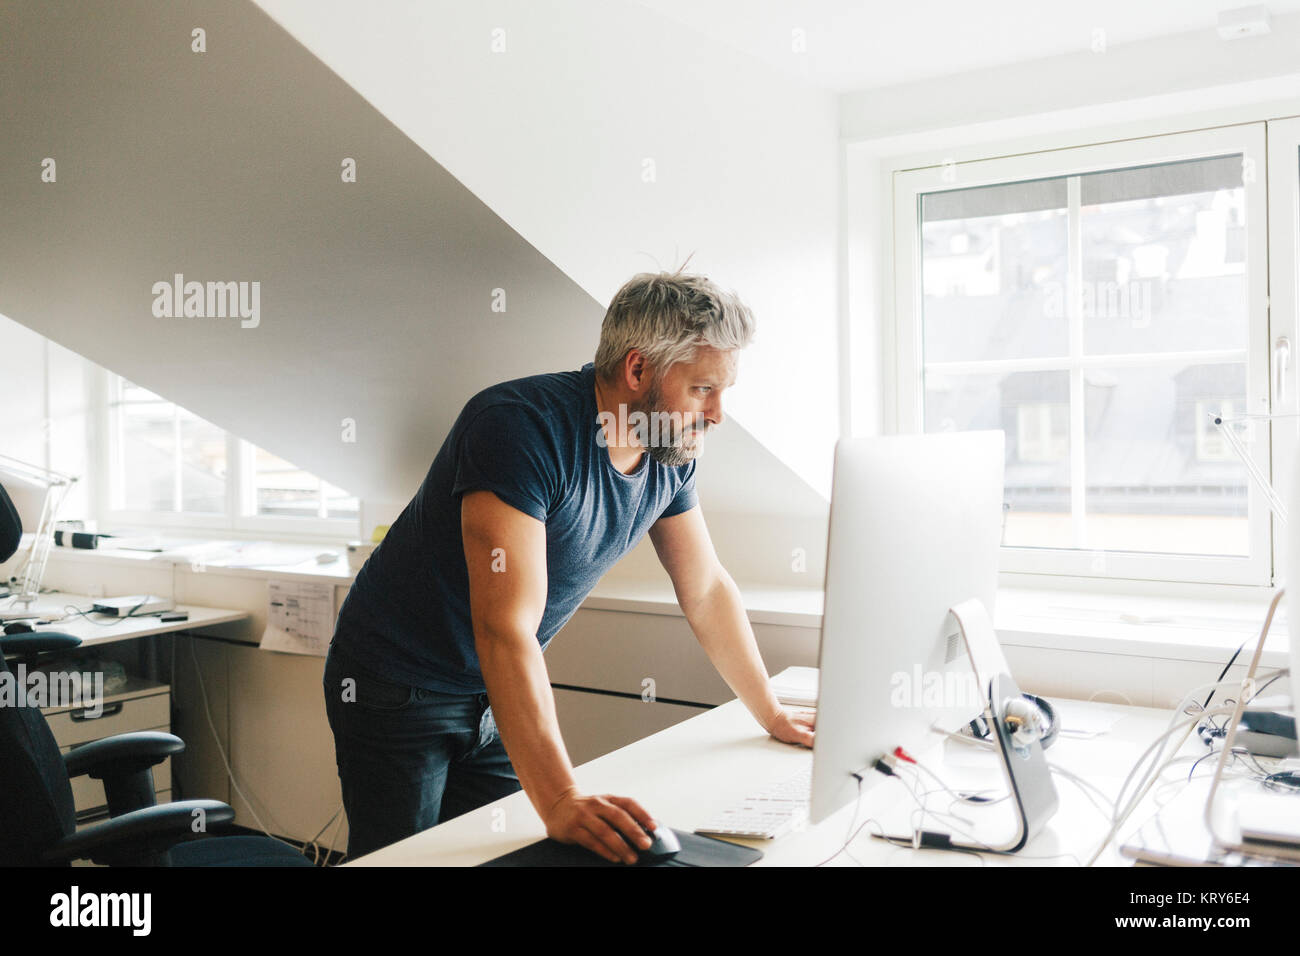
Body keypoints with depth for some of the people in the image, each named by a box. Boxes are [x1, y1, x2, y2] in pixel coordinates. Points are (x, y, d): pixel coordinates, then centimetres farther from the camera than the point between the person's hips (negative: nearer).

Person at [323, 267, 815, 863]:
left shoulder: (669, 454, -6)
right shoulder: (521, 427, -31)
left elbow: (706, 589, 6)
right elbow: (507, 628, -38)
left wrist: (771, 715, 11)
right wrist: (560, 801, -44)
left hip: (499, 697, 6)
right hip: (399, 693, -6)